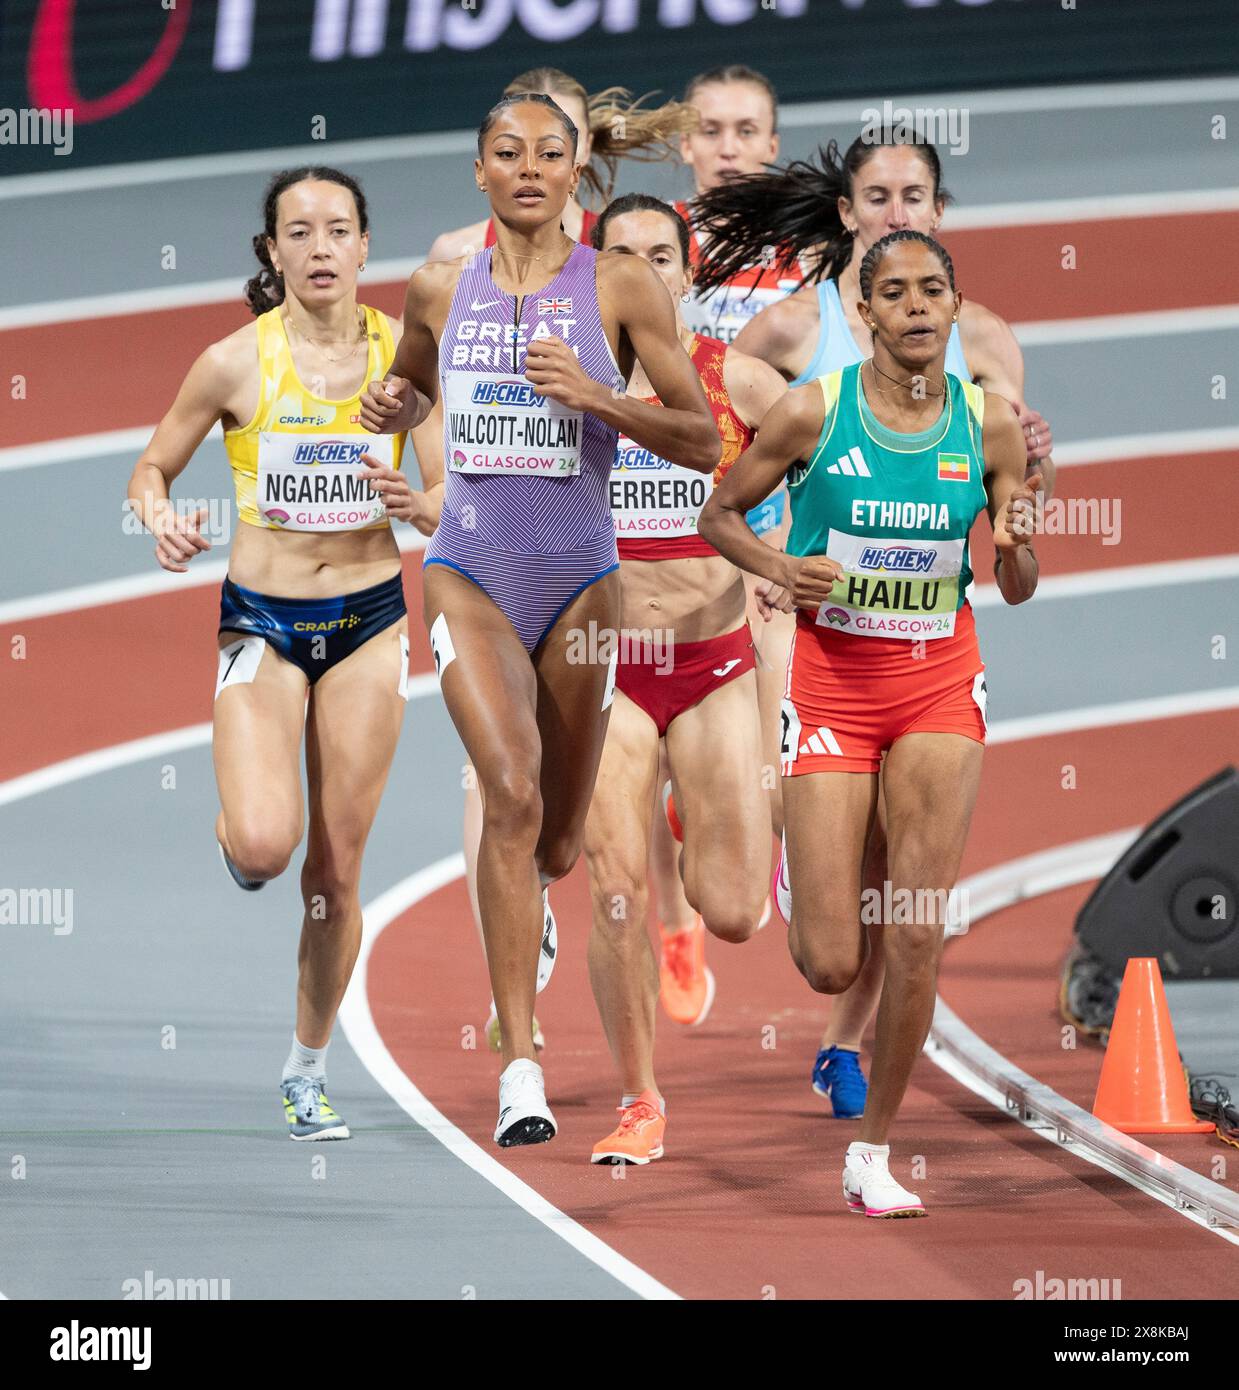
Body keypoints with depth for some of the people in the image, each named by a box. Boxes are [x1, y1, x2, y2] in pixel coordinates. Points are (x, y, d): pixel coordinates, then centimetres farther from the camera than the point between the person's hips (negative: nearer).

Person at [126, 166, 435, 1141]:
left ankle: (309, 1069, 22)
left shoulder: (401, 356, -3)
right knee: (265, 846, -21)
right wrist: (162, 520, -17)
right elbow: (151, 470, 5)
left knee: (336, 871, 4)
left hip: (368, 621, 2)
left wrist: (411, 501, -20)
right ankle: (237, 834, 17)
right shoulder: (237, 363, -7)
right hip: (263, 621, -2)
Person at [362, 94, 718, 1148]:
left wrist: (595, 395, -19)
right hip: (468, 575, 0)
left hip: (579, 582, 0)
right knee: (511, 792, -23)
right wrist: (389, 407, 2)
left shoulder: (621, 287, -3)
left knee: (556, 845, 12)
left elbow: (702, 443, -4)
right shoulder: (439, 291, 5)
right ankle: (521, 1071, -25)